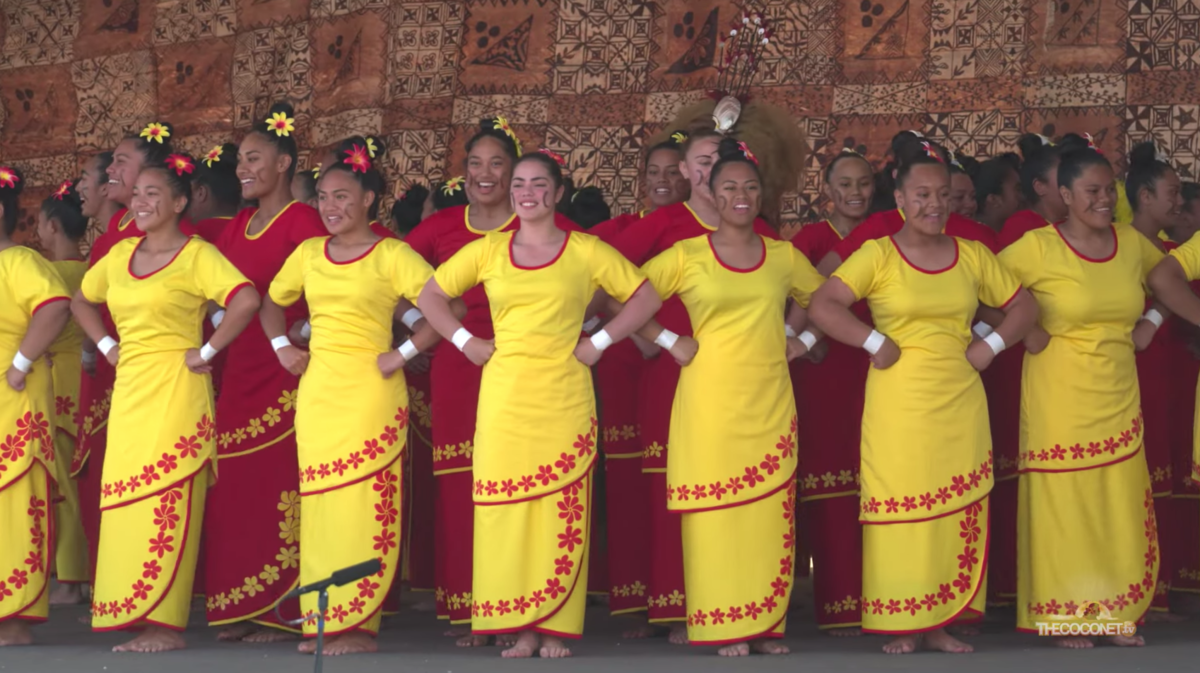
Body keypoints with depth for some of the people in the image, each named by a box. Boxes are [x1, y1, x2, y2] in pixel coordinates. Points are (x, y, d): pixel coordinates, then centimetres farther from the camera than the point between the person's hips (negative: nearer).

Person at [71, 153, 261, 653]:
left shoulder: (197, 255, -7)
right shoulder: (120, 253, 13)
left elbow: (247, 300, -21)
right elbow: (81, 301, 27)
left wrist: (206, 353, -16)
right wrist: (106, 346, 13)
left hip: (174, 392, -7)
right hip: (128, 393, 7)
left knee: (167, 503, -7)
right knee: (125, 503, 7)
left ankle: (167, 623, -3)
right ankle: (134, 618, 14)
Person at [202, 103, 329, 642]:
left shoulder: (302, 221, -7)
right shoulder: (237, 226, 15)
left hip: (284, 371, -7)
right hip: (239, 370, 8)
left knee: (280, 484, -6)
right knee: (235, 487, 8)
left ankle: (284, 611, 0)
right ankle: (243, 608, 15)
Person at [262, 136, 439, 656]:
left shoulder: (392, 255, -4)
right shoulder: (307, 253, 12)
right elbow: (272, 303, 25)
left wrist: (403, 354, -14)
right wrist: (281, 347, 10)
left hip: (369, 392, -5)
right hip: (317, 391, 5)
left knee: (365, 500, -6)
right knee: (319, 499, 6)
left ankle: (358, 622, -3)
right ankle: (320, 619, 12)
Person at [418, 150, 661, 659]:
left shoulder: (586, 252, 3)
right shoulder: (487, 250, 9)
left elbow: (646, 298, 5)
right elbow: (430, 296, 16)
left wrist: (599, 342, -1)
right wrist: (465, 341, 5)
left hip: (563, 400, -2)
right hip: (504, 399, 2)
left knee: (562, 511, -2)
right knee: (506, 508, -1)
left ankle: (555, 627, 3)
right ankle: (520, 628, 4)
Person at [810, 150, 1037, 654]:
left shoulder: (973, 255, 8)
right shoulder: (877, 254, -4)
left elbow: (1024, 306, 14)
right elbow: (821, 306, -12)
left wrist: (991, 346, 0)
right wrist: (875, 343, -16)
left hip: (961, 407, 4)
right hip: (899, 408, -4)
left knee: (959, 513, 6)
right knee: (902, 512, -1)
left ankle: (941, 624, 15)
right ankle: (903, 625, 8)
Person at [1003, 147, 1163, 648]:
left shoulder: (1132, 242, 4)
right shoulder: (1037, 246, -12)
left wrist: (1152, 320, 9)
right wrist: (1023, 330, -12)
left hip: (1118, 399, 5)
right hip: (1060, 400, -5)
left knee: (1118, 507, 9)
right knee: (1064, 506, 2)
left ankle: (1115, 612, 20)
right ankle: (1063, 617, 12)